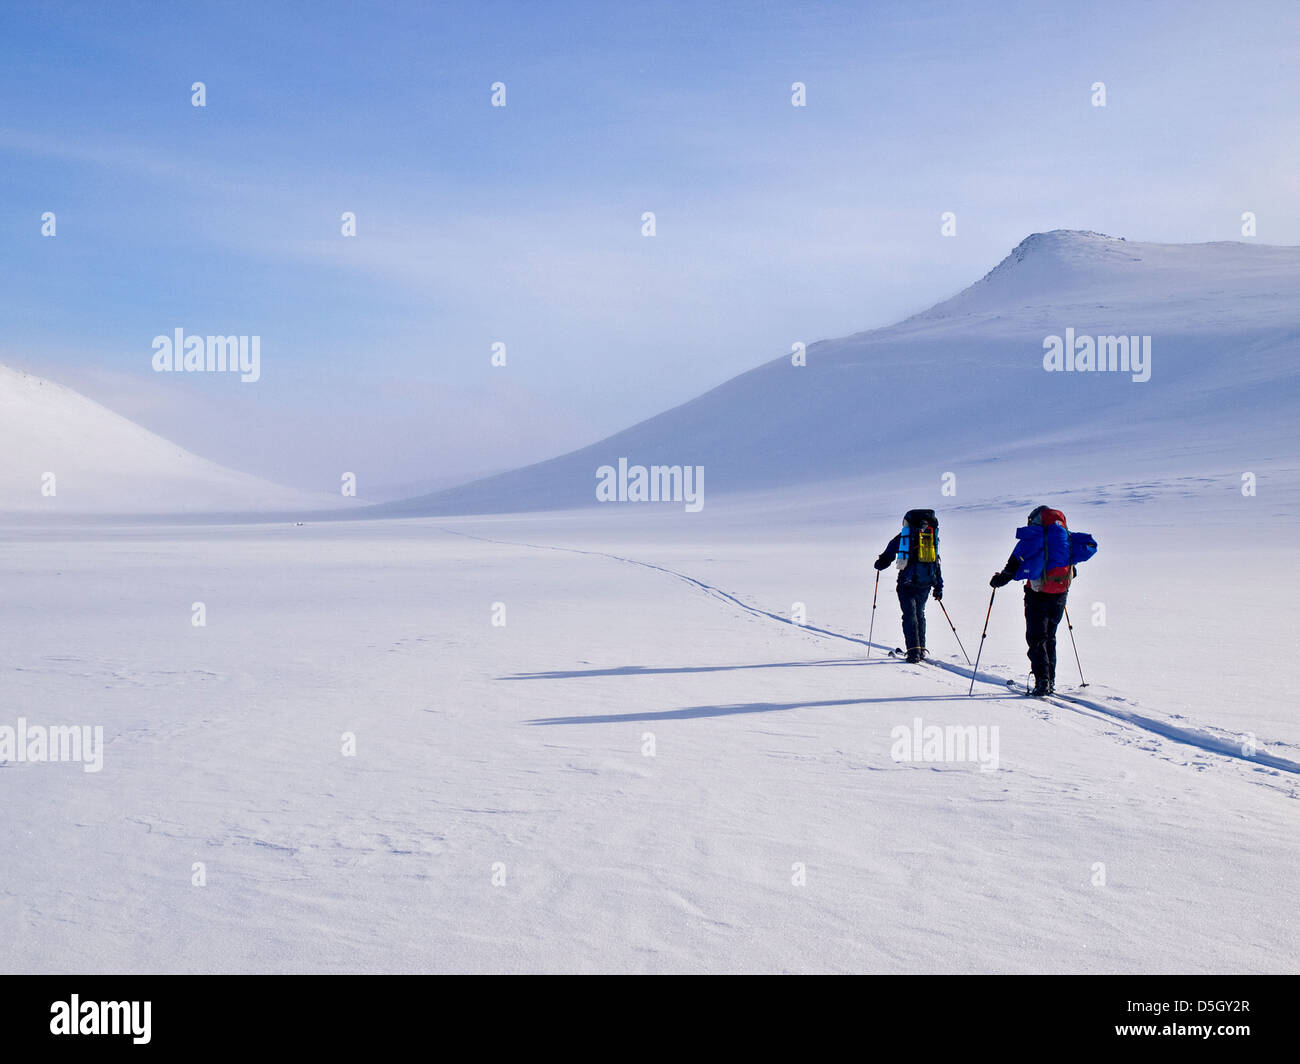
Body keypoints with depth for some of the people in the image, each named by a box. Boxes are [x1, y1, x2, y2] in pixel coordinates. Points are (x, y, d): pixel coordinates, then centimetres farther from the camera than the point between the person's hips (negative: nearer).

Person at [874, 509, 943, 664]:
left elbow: (885, 559, 6)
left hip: (907, 582, -3)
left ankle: (914, 652, -12)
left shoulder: (901, 538, 6)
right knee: (920, 614, 19)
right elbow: (936, 563, 14)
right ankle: (921, 649, 18)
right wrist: (939, 587, 18)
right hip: (926, 582, 3)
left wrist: (878, 565, 29)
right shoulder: (931, 537, 15)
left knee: (909, 615, -1)